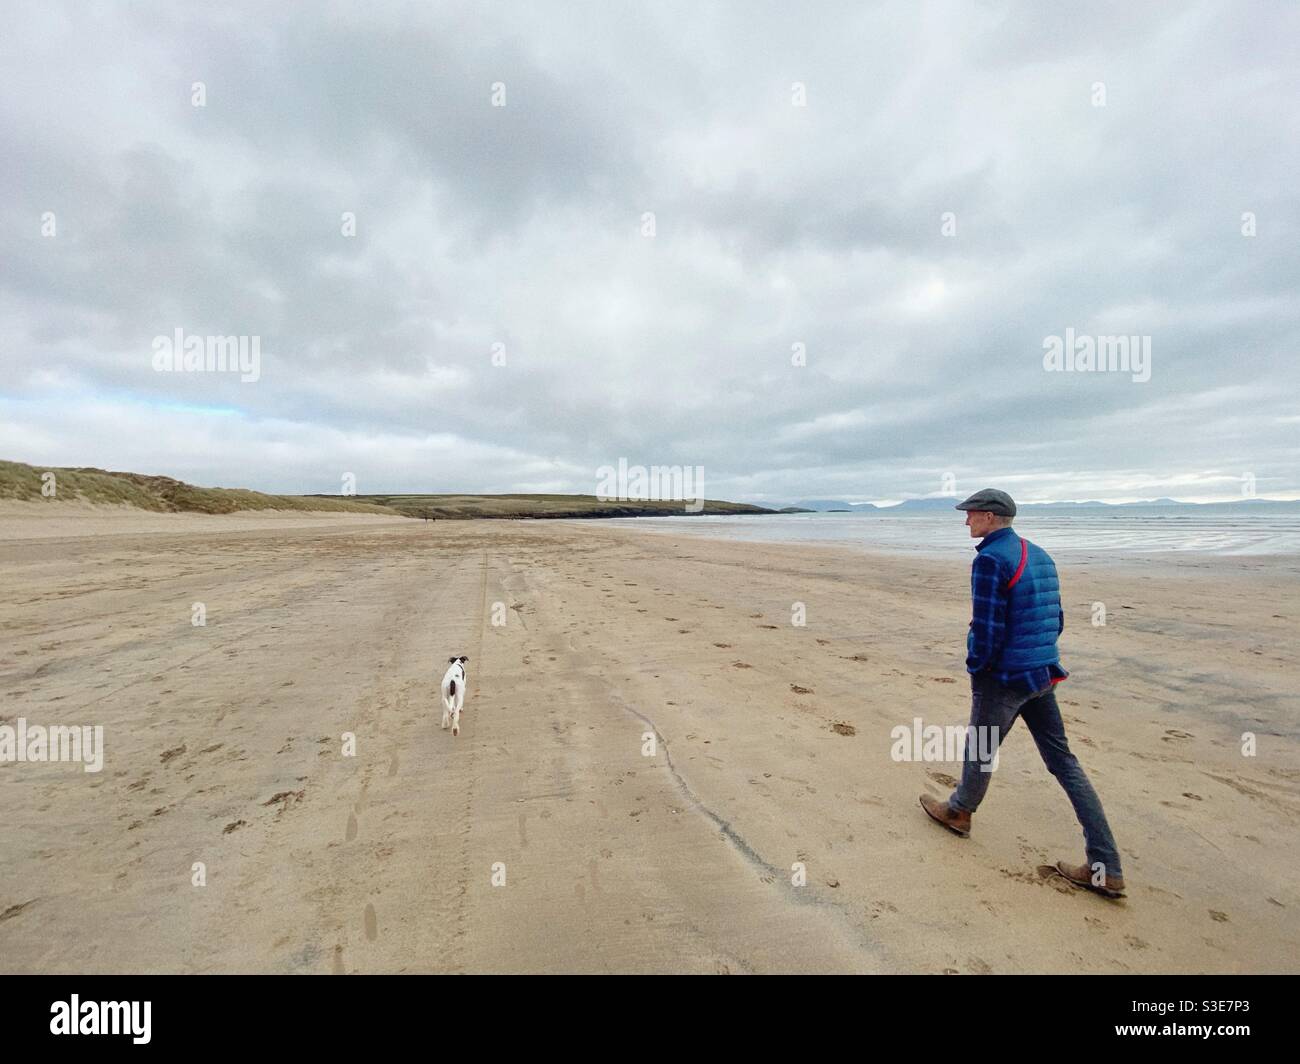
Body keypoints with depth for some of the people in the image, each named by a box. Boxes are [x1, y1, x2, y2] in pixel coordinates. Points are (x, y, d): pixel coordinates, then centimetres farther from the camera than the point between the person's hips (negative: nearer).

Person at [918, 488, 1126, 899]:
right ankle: (1106, 869, 17)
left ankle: (959, 812, 37)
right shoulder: (1039, 555, 9)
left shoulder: (990, 560, -19)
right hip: (1043, 674, 8)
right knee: (1062, 760, 13)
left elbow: (987, 629, -21)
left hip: (1003, 677, -8)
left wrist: (974, 666, -6)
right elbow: (1056, 621, 14)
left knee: (980, 750, 13)